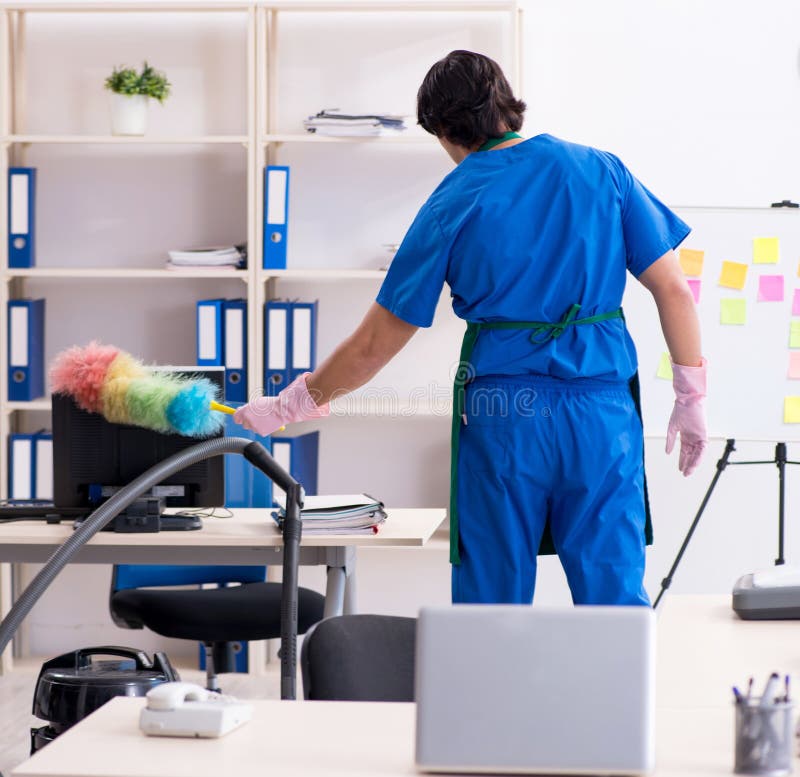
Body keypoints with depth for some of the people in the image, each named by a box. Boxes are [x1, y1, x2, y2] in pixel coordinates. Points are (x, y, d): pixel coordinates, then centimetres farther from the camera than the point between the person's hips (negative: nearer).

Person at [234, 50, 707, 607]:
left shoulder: (450, 208, 1)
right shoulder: (601, 171, 5)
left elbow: (375, 343, 4)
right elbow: (673, 289, 2)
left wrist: (288, 406, 16)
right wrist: (692, 396, 9)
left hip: (501, 419, -1)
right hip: (603, 414, 1)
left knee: (493, 598, 7)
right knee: (614, 589, 3)